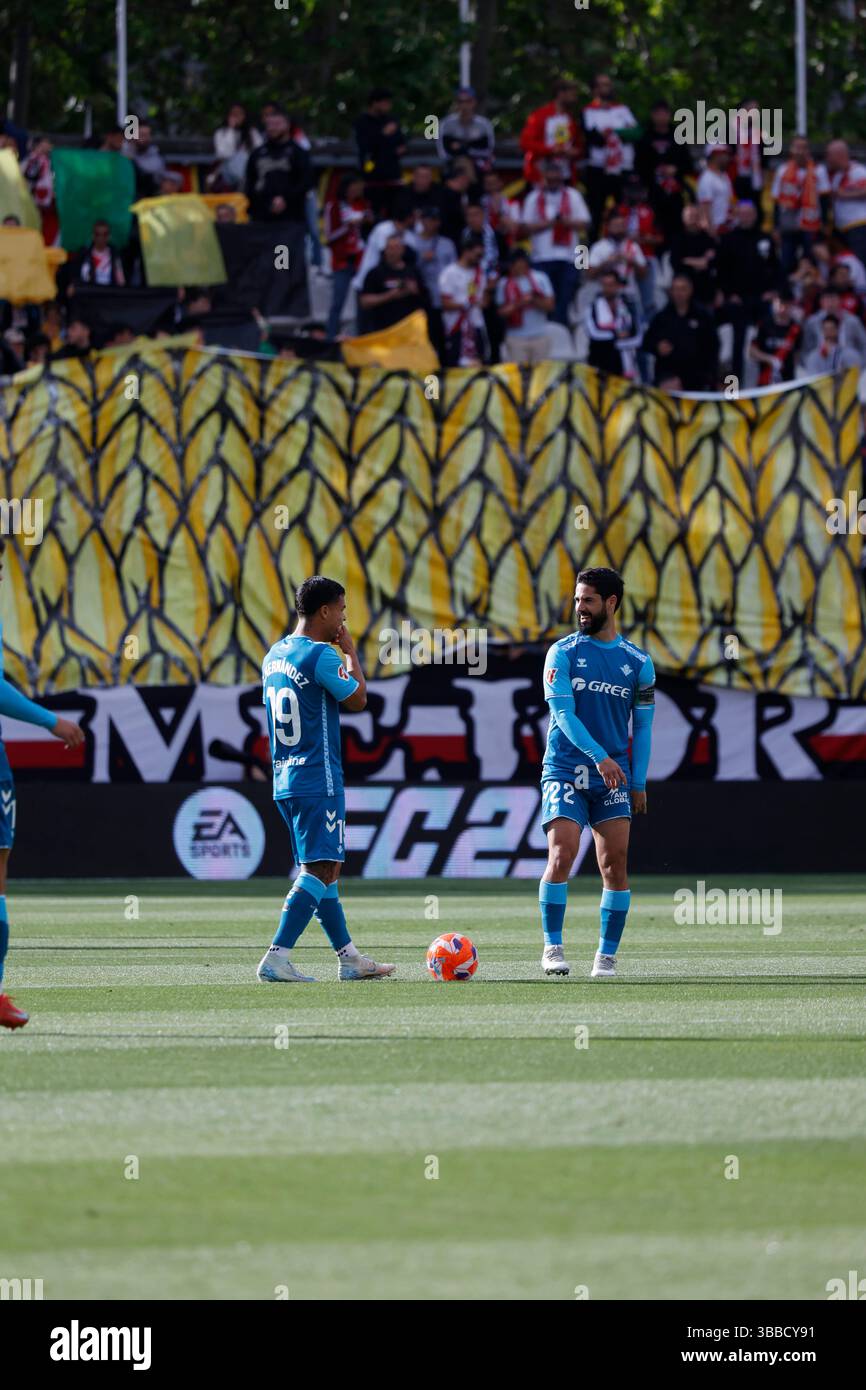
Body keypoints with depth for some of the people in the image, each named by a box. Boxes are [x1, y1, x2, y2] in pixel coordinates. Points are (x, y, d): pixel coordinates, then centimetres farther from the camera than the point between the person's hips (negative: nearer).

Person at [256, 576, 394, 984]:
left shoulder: (274, 655, 13)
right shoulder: (320, 655, -15)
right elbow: (357, 700, -6)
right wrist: (351, 652, 5)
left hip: (285, 781, 9)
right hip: (319, 780, -9)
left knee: (324, 868, 15)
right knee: (320, 868, -11)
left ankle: (349, 959, 21)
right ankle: (276, 958, -20)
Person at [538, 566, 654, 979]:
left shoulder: (637, 662, 8)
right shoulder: (563, 652, 1)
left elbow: (642, 727, 12)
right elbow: (563, 712, -9)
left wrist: (639, 783, 4)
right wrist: (599, 756, -22)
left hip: (613, 776, 2)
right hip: (565, 771, -2)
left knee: (615, 865, -5)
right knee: (561, 857, -16)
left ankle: (607, 955, 4)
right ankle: (552, 948, -7)